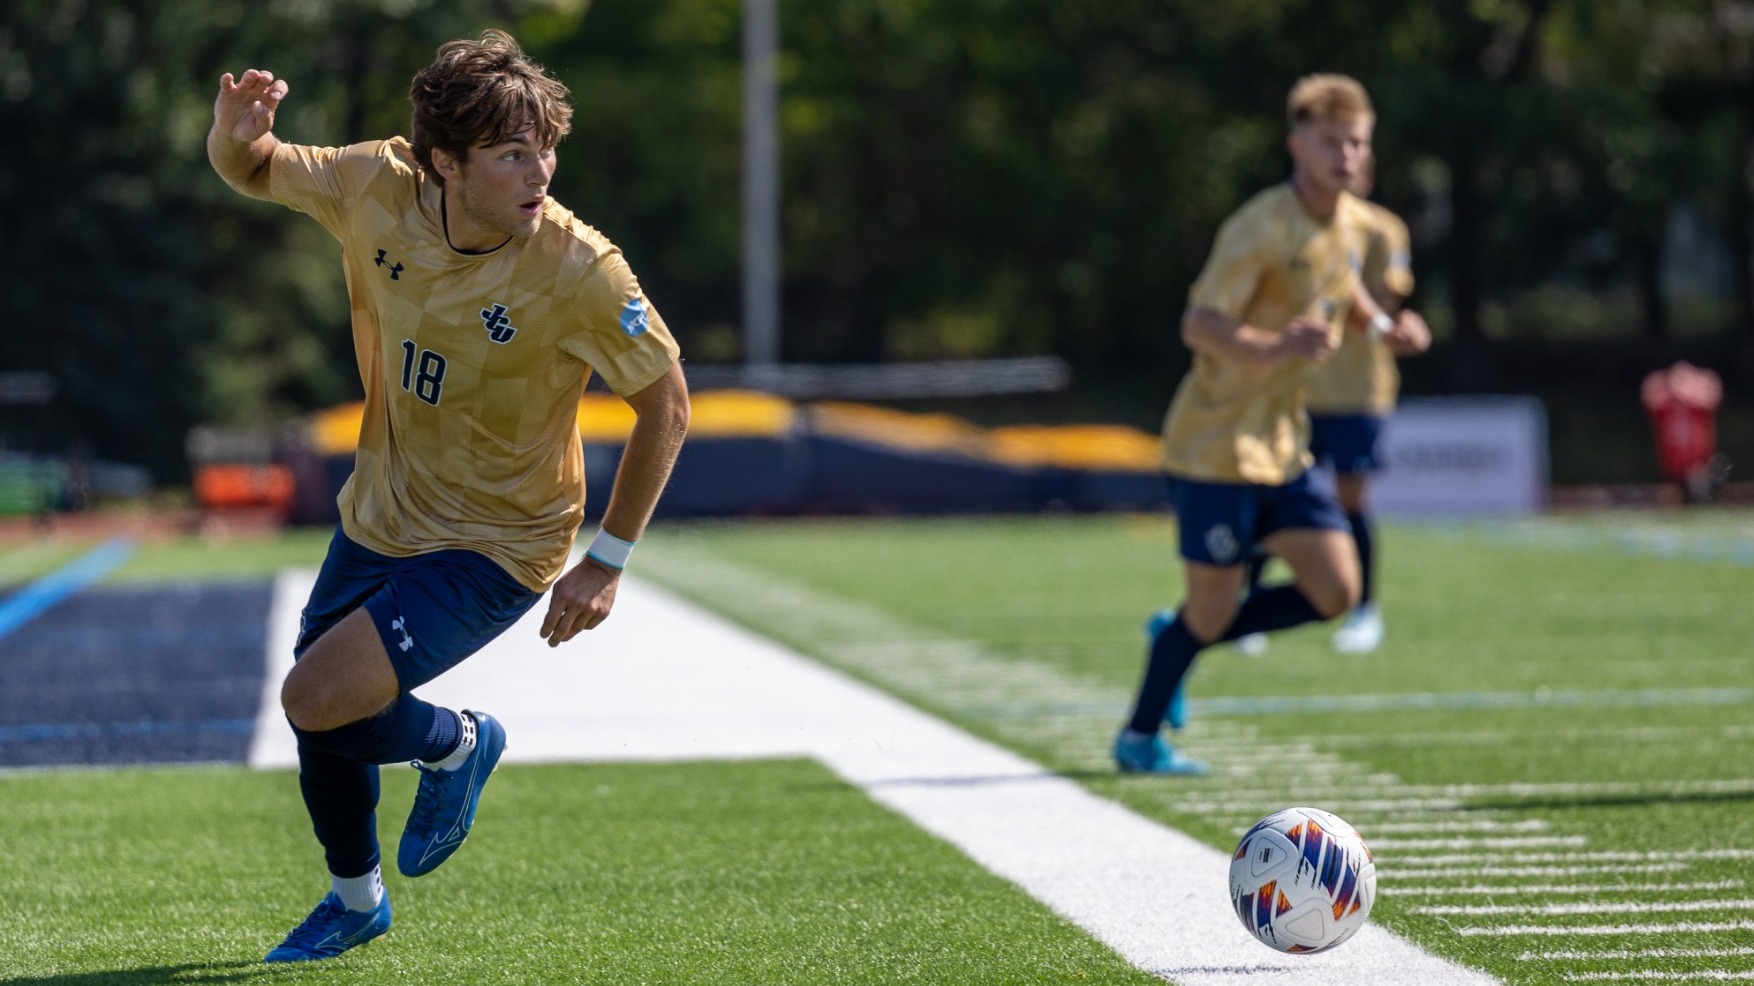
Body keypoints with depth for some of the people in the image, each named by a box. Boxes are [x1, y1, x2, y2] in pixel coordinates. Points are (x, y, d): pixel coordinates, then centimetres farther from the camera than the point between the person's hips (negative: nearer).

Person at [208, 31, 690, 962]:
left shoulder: (577, 270, -27)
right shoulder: (378, 187, -16)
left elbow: (665, 405, -14)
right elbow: (251, 172, 1)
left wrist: (607, 562, -13)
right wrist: (235, 132, -24)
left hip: (493, 547, -5)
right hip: (378, 520, 5)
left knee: (317, 701, -19)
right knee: (322, 721, 16)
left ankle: (454, 744, 13)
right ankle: (355, 899, 45)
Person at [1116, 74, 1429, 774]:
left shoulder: (1350, 224, 6)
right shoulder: (1262, 229, -20)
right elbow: (1198, 325, -24)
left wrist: (1384, 326, 6)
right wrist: (1278, 346, -40)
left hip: (1284, 445, 8)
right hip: (1217, 444, -8)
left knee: (1336, 593, 1)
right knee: (1213, 608, -2)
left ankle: (1177, 637, 20)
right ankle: (1138, 740, 19)